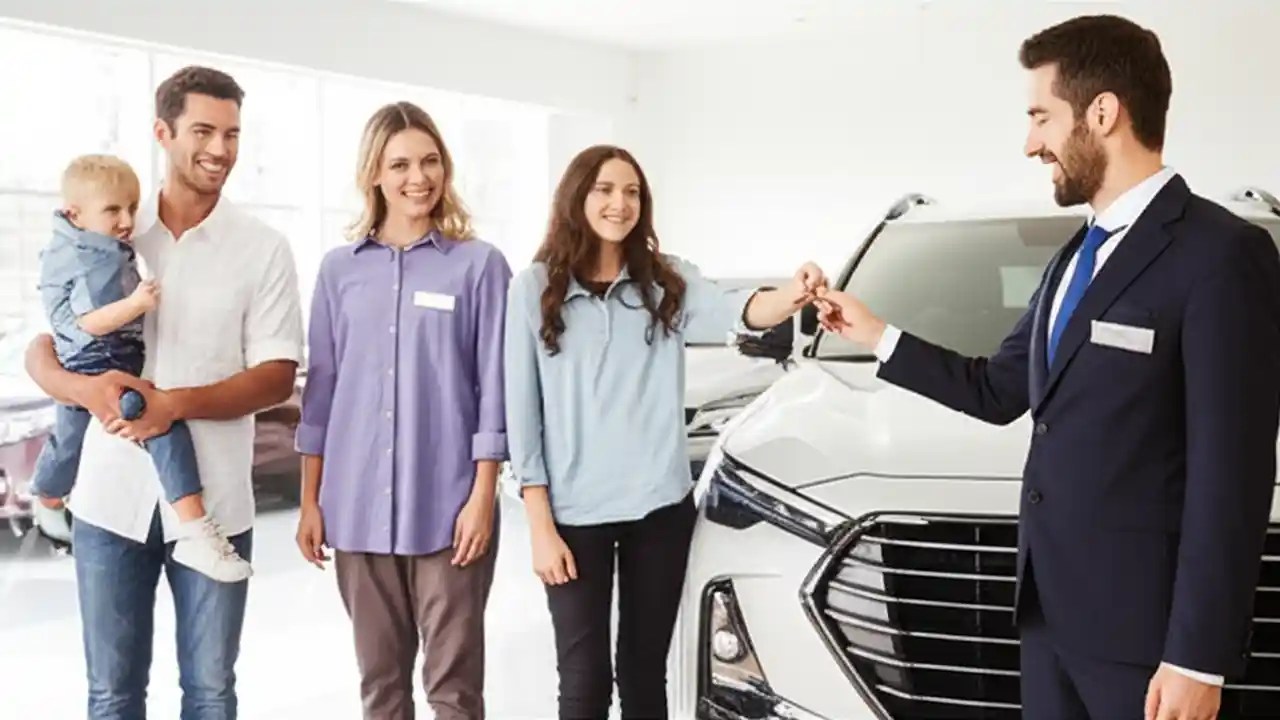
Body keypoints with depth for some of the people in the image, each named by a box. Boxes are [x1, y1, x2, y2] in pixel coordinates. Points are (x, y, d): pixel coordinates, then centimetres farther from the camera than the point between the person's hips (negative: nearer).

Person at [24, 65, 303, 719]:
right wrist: (85, 387, -16)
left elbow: (277, 376, -5)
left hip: (213, 503, -1)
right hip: (111, 496, 2)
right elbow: (41, 350, 7)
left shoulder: (263, 248, -1)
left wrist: (176, 403, -21)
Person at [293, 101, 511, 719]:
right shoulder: (341, 268, 8)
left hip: (446, 506, -3)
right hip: (358, 507, 3)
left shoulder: (479, 264, -1)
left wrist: (482, 496, -7)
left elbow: (493, 389, -2)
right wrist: (310, 500, 7)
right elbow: (322, 389, 9)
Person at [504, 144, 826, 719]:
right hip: (575, 514, -2)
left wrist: (790, 297, -41)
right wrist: (540, 525, -8)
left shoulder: (669, 280, 3)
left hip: (660, 507, 2)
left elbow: (730, 312, -18)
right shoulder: (535, 288, -2)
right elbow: (522, 411, -3)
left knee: (646, 671, 14)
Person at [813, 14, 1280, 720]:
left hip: (1139, 612, -8)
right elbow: (999, 390, 21)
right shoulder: (1077, 255, 15)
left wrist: (1199, 658, -19)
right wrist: (877, 335, 17)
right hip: (1051, 598, 8)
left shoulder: (1220, 253, -14)